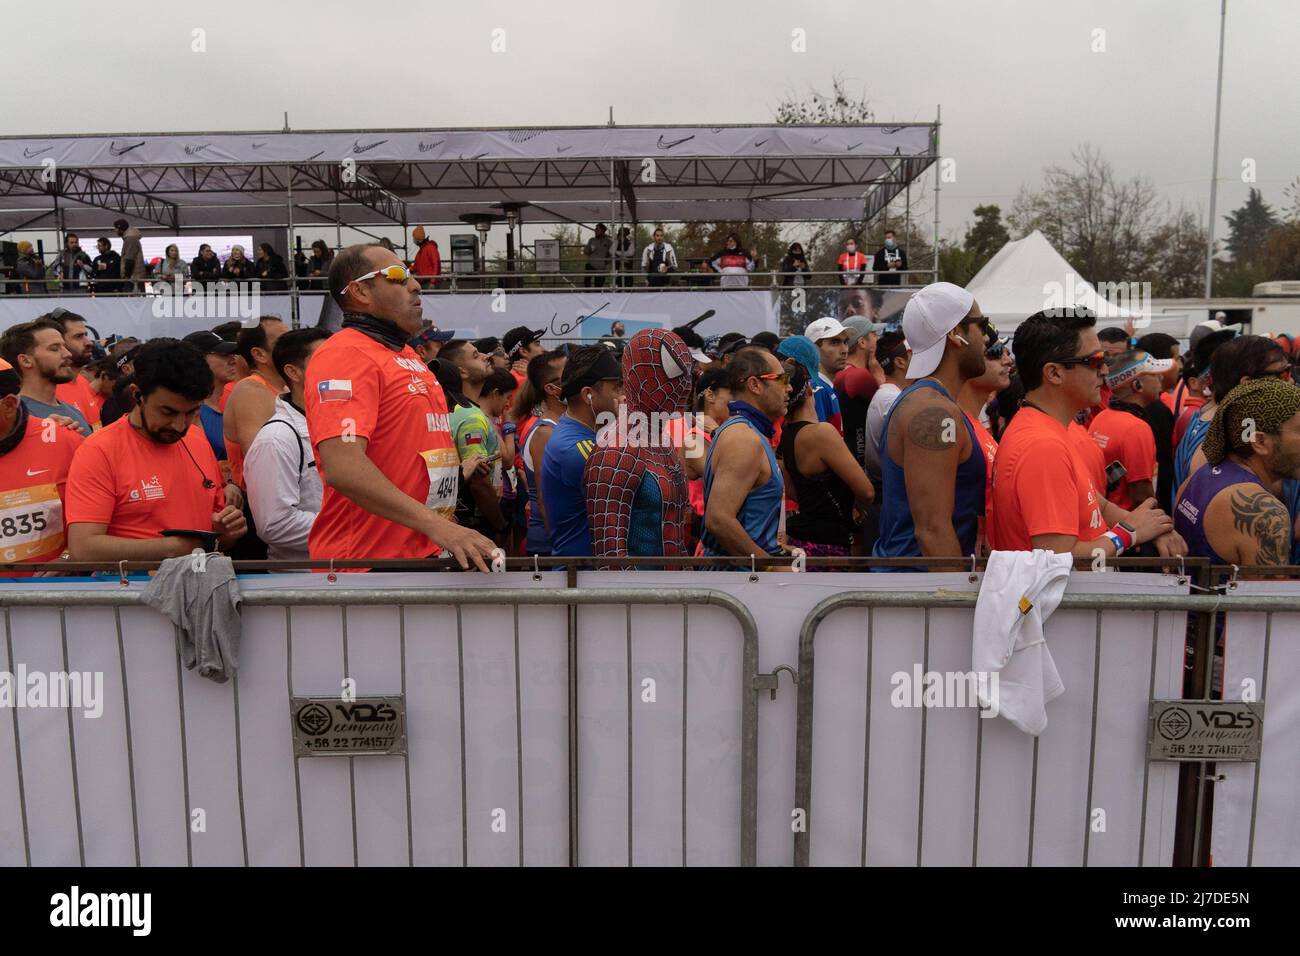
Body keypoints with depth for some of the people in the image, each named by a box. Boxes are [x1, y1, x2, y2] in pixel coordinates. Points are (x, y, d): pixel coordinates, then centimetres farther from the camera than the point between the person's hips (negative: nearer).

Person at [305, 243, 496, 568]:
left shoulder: (409, 356, 17)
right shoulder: (344, 355, -13)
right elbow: (343, 467, -26)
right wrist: (435, 525, -30)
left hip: (424, 553, 8)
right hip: (364, 559, -8)